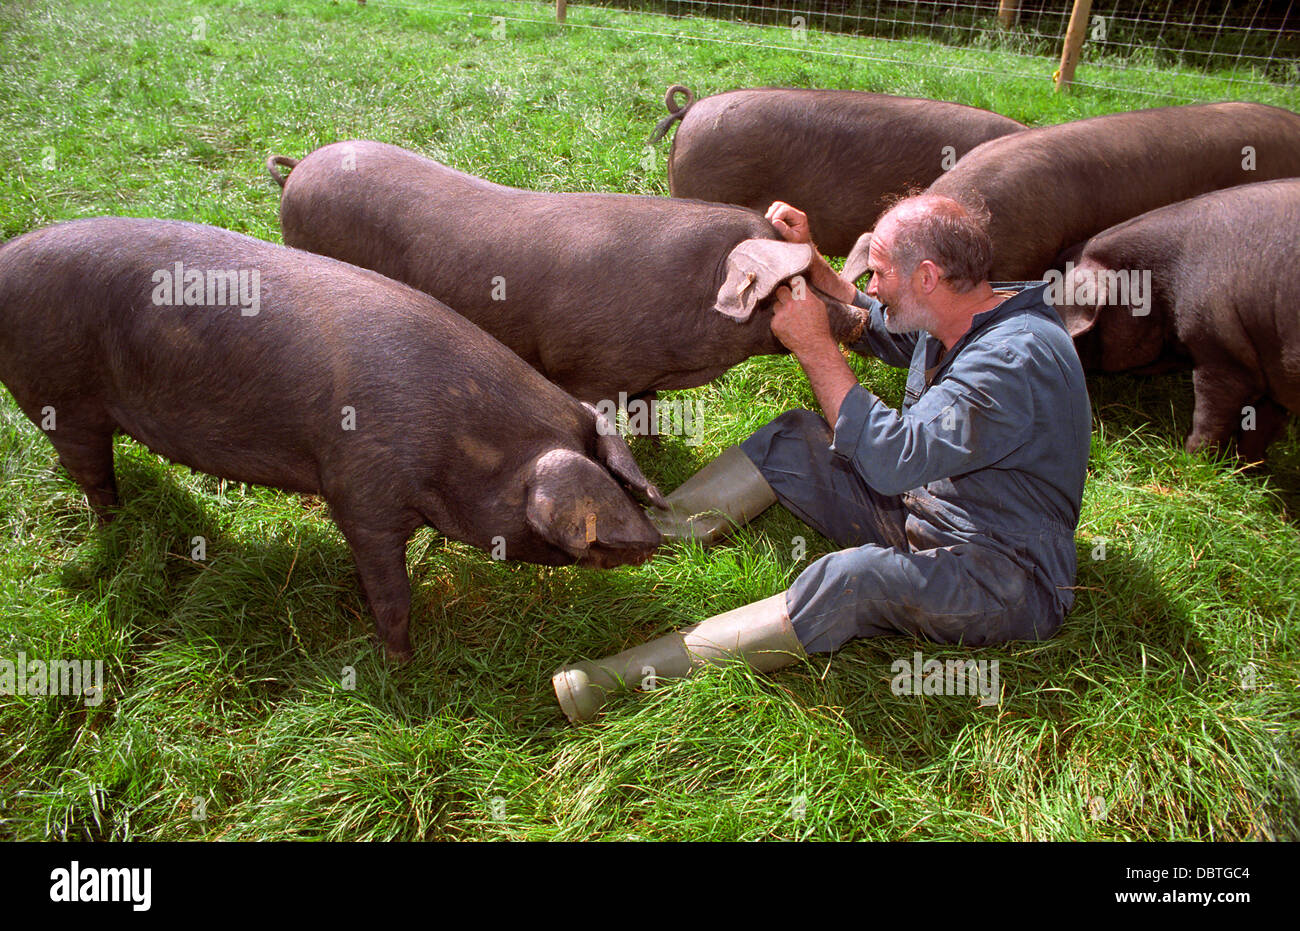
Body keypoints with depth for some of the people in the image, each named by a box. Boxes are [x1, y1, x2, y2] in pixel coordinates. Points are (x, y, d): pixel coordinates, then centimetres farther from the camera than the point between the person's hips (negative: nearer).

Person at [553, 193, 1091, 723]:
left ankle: (622, 675, -37)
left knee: (850, 581, -37)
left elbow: (893, 459, -33)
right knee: (796, 438, 2)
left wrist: (815, 346, -25)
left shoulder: (1014, 359, -27)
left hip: (1012, 581, -9)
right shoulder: (956, 321, 4)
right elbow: (877, 331, 25)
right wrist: (812, 265, 12)